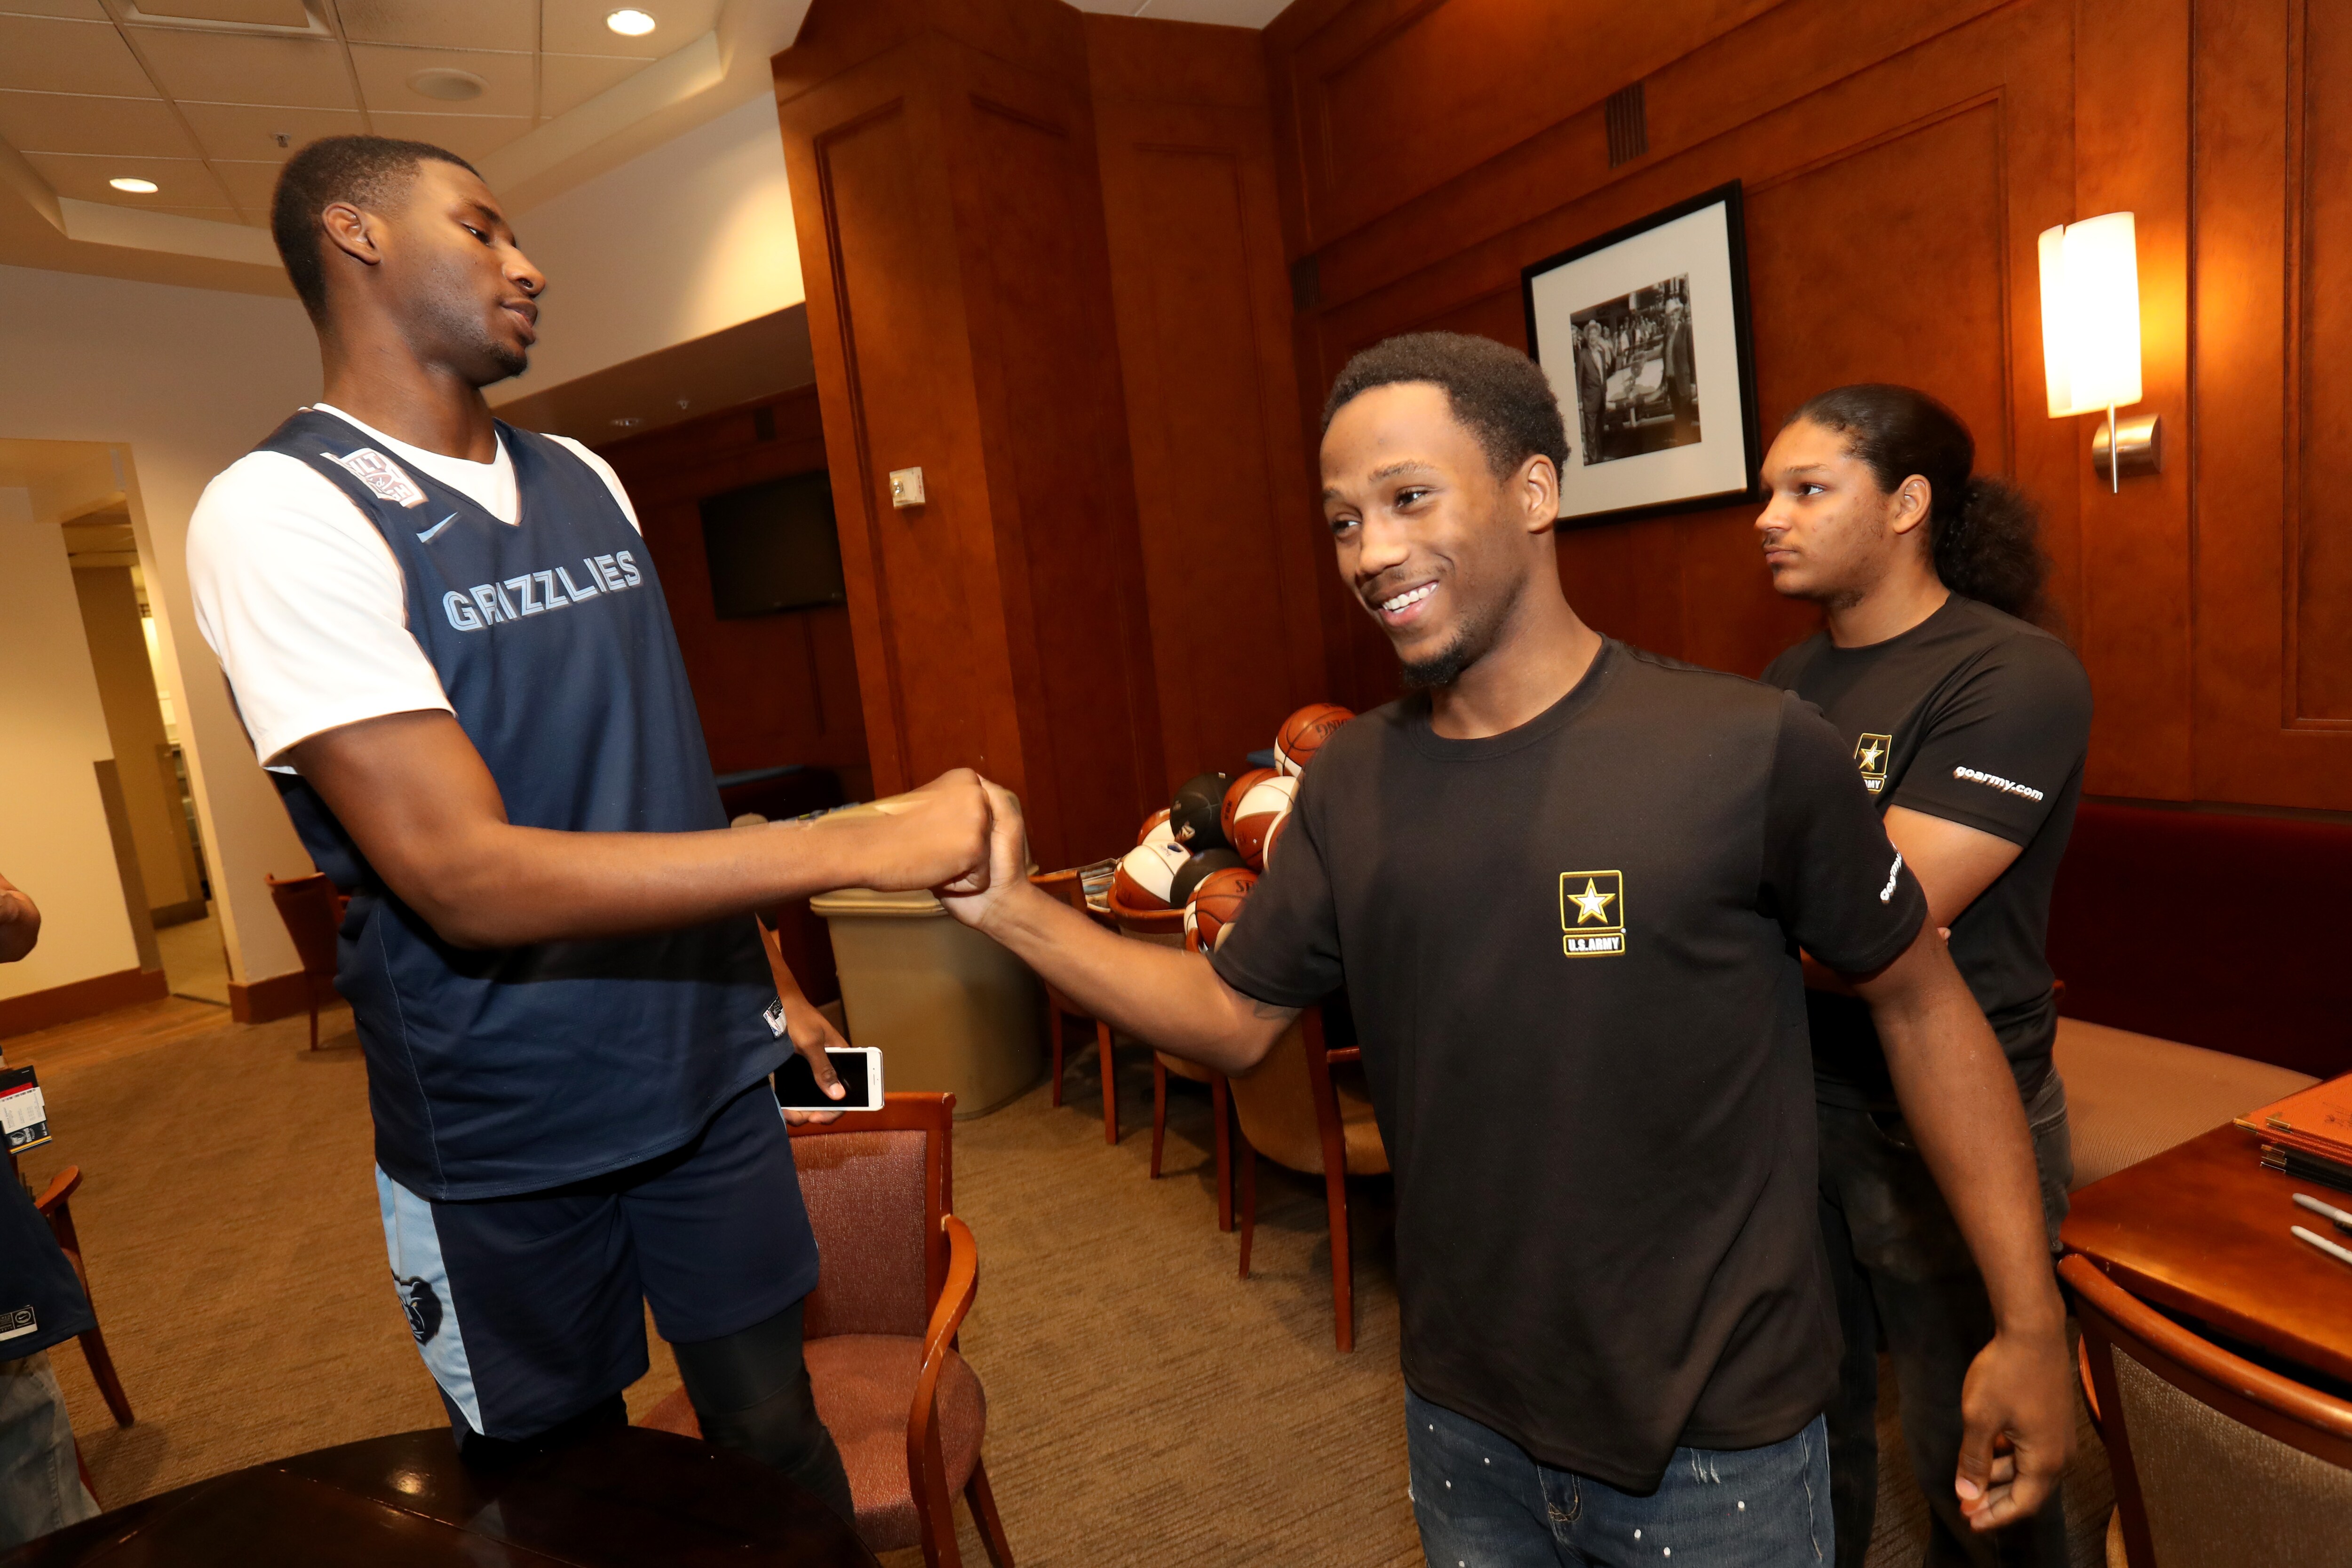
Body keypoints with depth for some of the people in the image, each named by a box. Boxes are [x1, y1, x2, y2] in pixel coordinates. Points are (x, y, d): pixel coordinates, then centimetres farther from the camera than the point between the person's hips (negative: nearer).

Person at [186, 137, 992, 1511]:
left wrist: (757, 981, 12)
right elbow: (466, 876, -25)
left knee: (776, 1431, 15)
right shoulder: (283, 510, -14)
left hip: (703, 1069, 5)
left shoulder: (583, 483, 7)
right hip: (502, 1138, -4)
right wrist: (861, 848, -28)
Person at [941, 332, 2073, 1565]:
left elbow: (1918, 1000, -5)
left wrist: (2030, 1325, -3)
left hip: (1714, 1449, -3)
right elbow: (1235, 1016, 1)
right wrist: (1010, 907, -10)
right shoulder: (1351, 782, -4)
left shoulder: (1748, 752, -17)